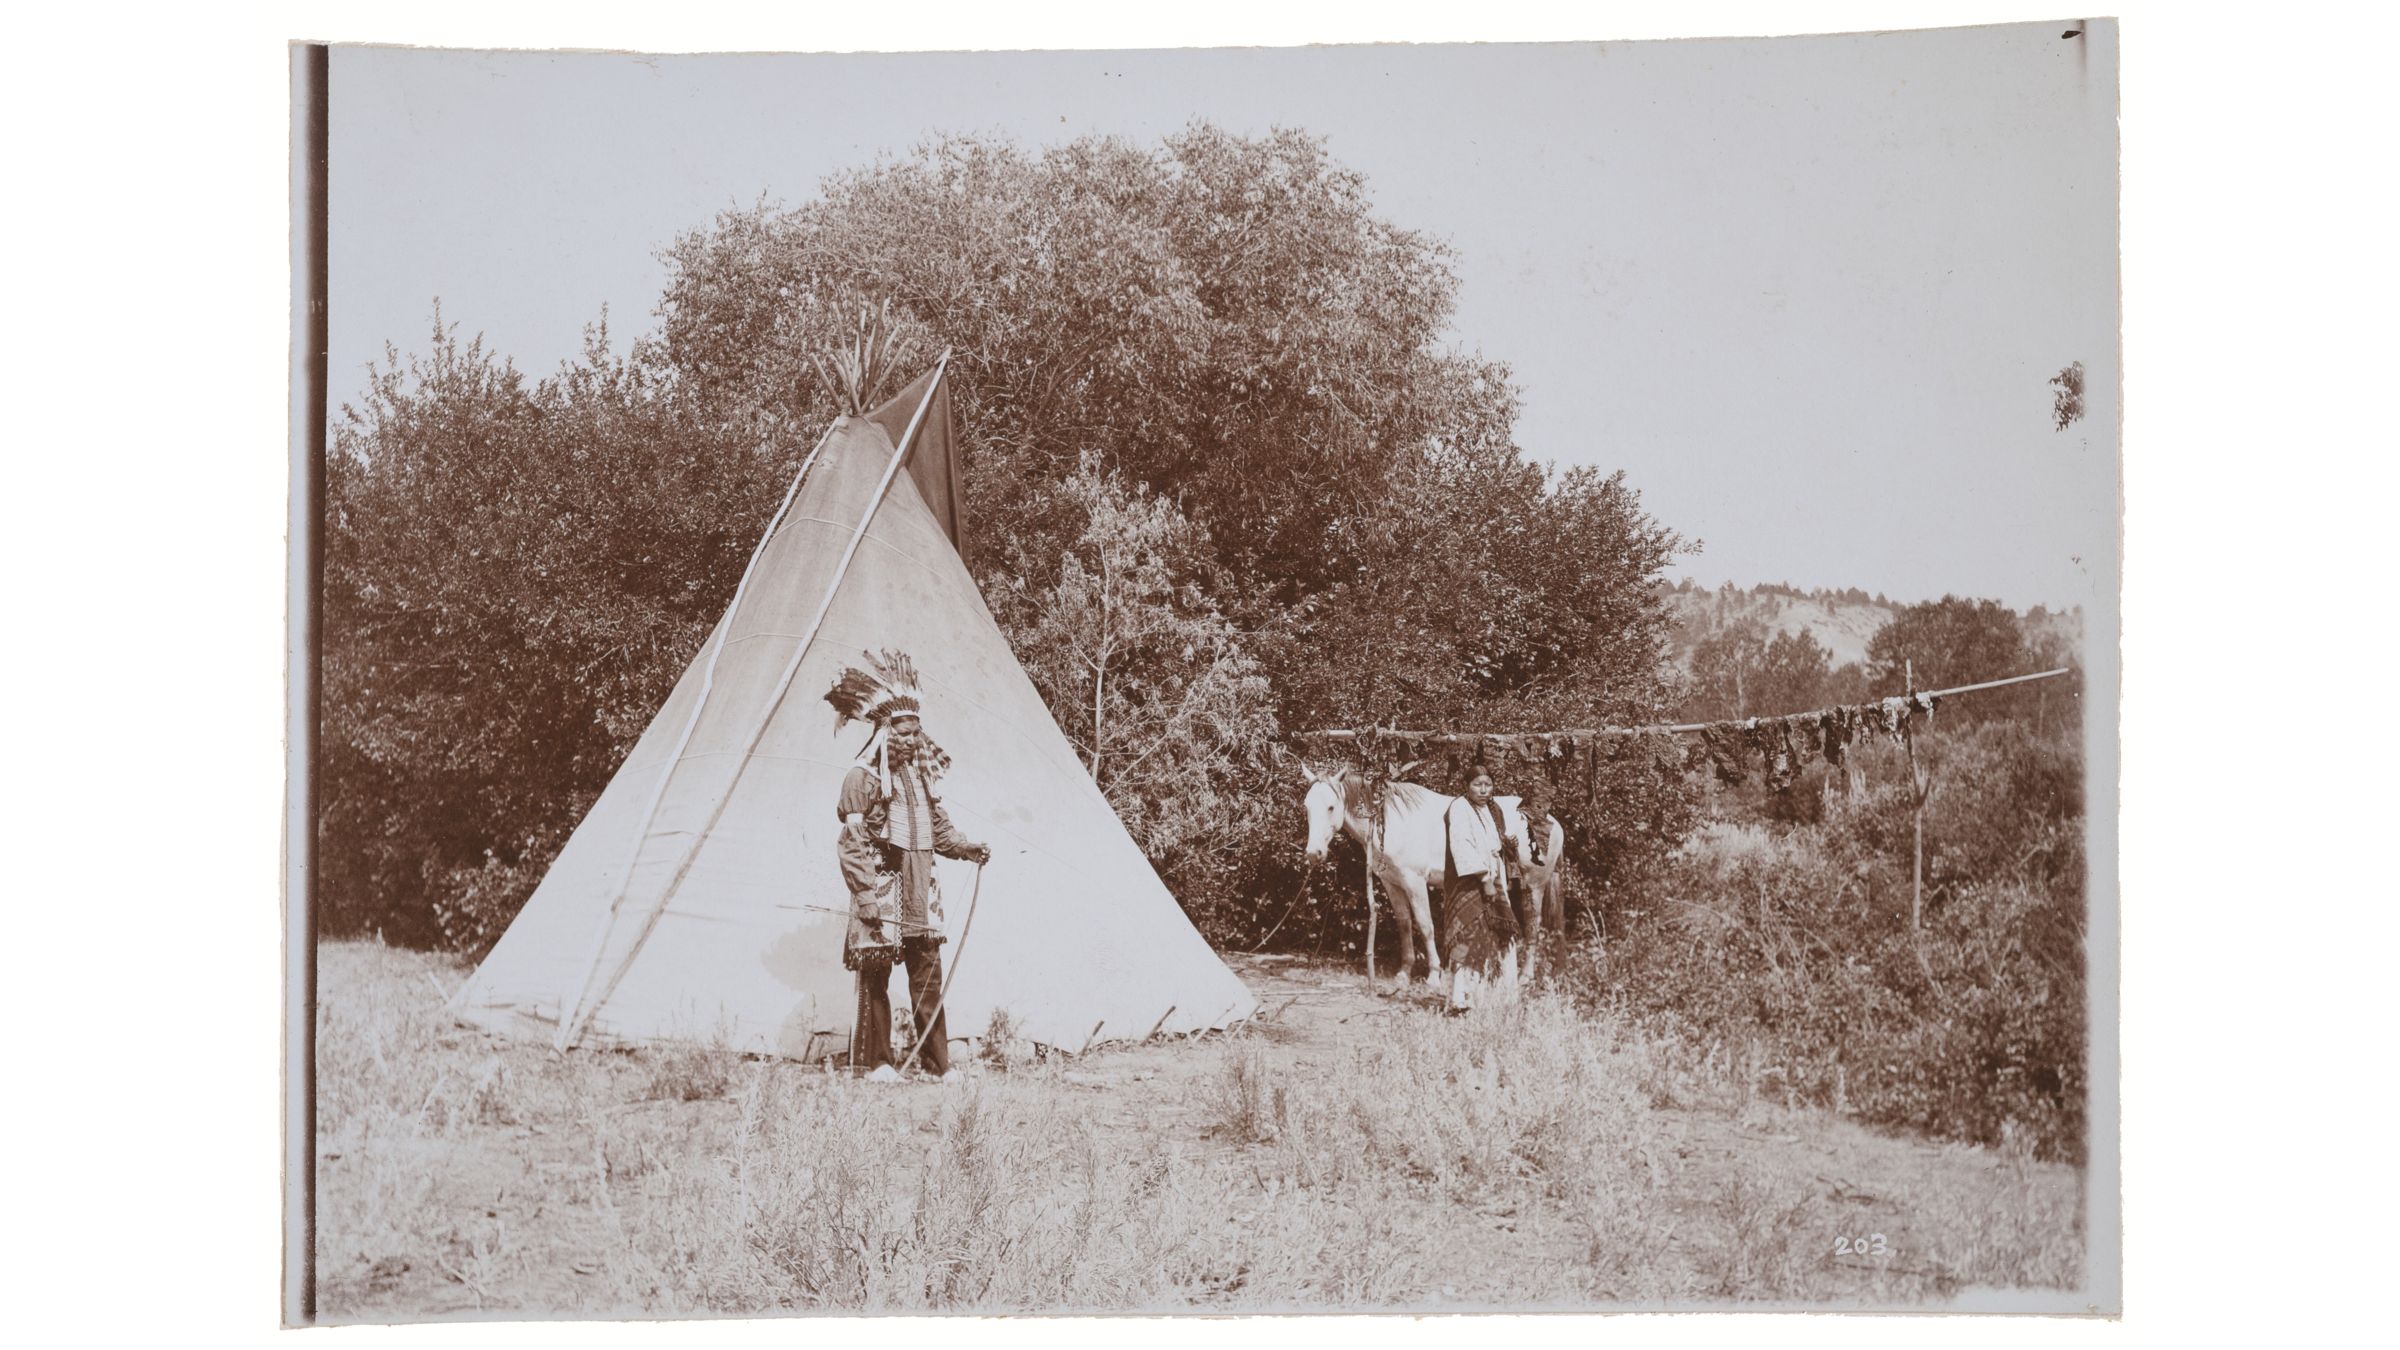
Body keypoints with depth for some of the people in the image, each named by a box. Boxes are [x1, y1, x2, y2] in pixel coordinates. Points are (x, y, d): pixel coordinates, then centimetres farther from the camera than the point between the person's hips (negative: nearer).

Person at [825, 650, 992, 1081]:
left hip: (920, 892, 6)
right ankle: (877, 1062, 9)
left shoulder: (922, 773, 13)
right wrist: (867, 894, -14)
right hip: (882, 890, -6)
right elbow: (852, 844, -9)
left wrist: (967, 847, 3)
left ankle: (938, 1062, 10)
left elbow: (938, 827, 21)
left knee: (929, 976, 6)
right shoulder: (863, 776, -7)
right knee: (875, 979, 1)